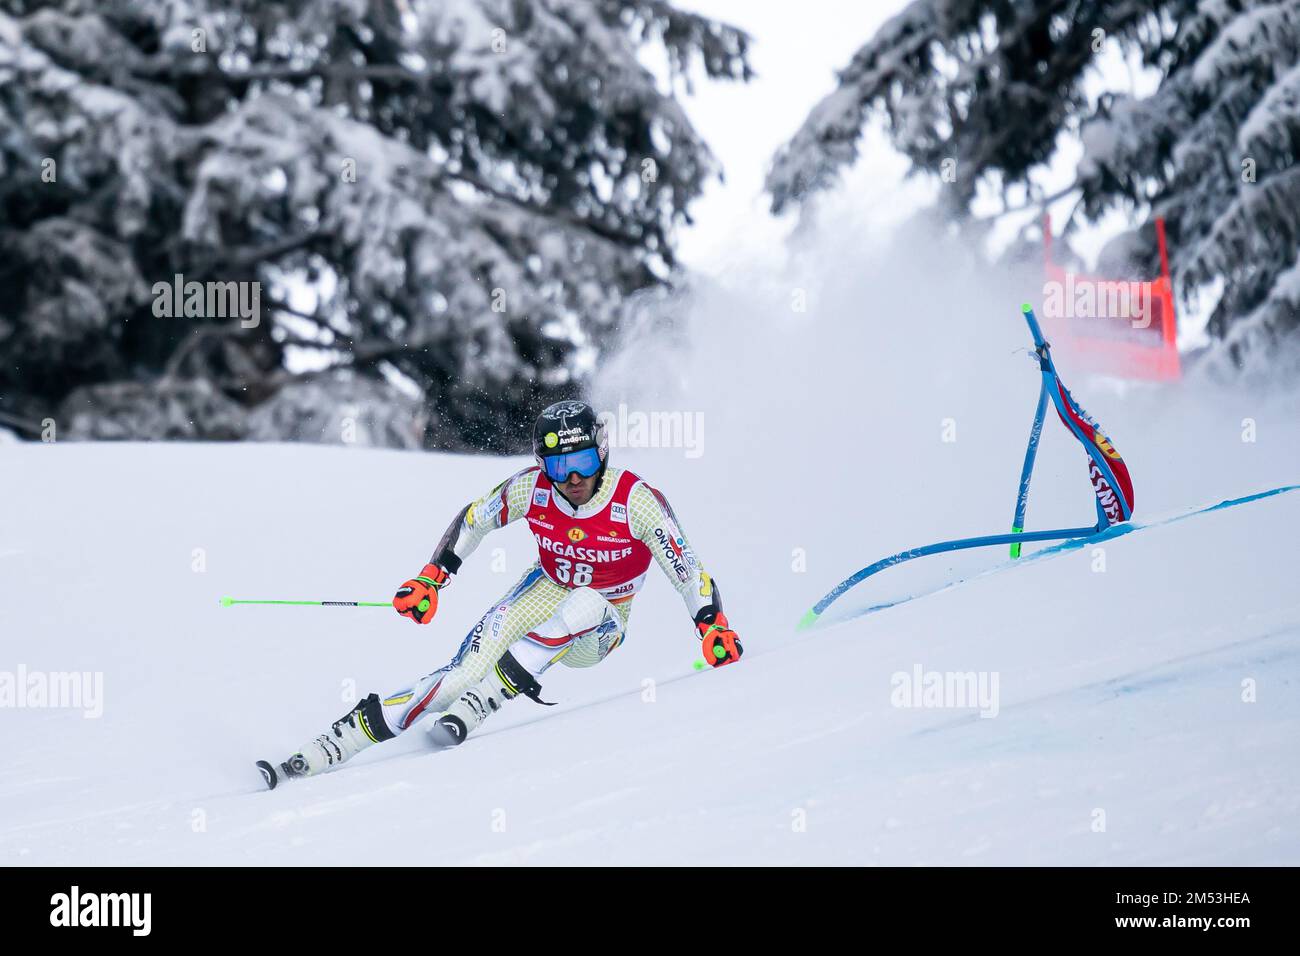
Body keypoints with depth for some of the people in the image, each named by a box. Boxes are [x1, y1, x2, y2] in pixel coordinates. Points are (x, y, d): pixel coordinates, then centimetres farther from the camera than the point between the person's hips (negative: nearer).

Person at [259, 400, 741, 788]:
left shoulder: (637, 501, -24)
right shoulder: (531, 489, -17)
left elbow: (687, 571, -20)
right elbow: (471, 520, 1)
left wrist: (714, 626, -35)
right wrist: (431, 579, -6)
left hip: (596, 632, -1)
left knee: (586, 603, -38)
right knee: (462, 672, -23)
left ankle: (472, 709, -39)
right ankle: (323, 752, -25)